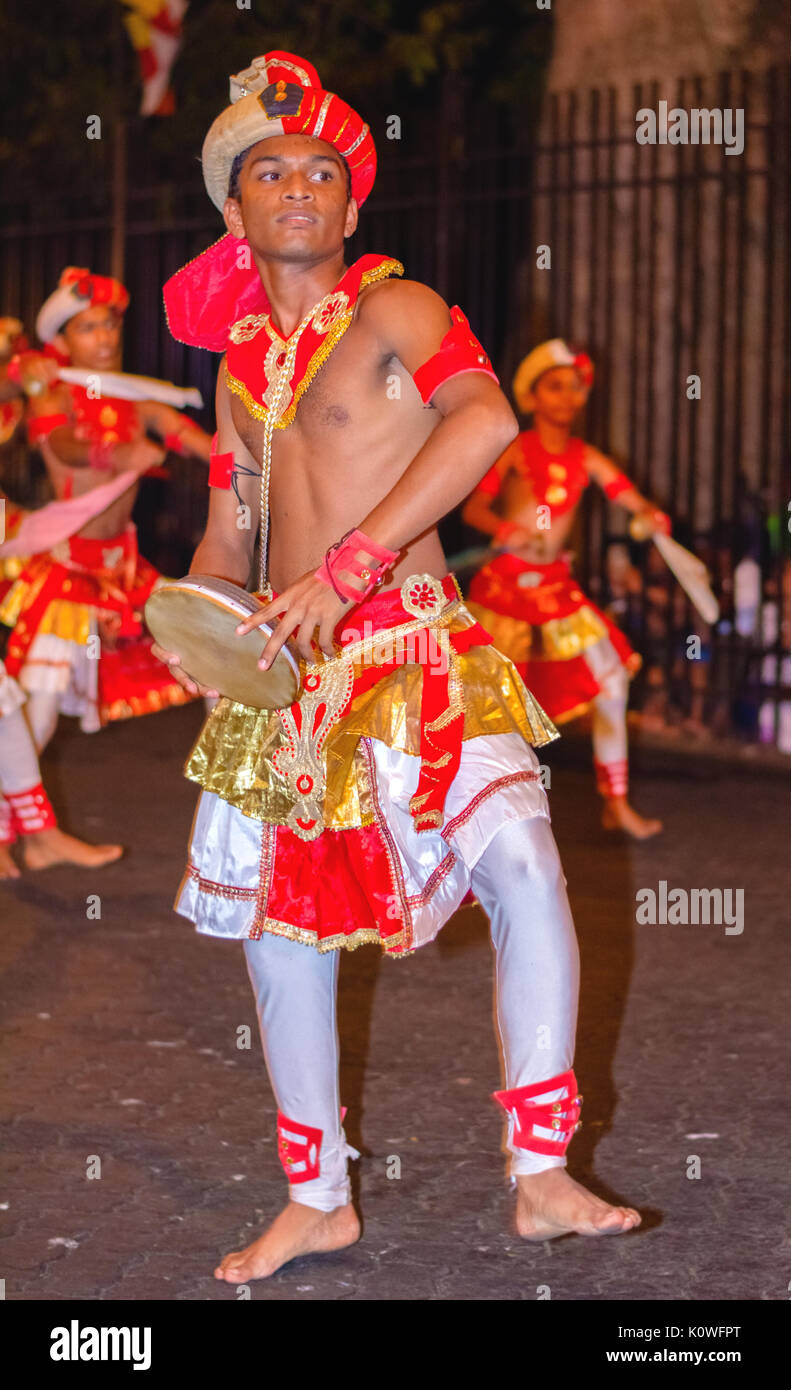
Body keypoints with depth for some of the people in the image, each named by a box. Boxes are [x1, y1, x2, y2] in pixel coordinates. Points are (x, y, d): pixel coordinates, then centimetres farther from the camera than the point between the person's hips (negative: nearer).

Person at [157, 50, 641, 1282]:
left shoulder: (390, 309, -5)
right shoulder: (243, 362, 14)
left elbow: (486, 416, -25)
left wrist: (347, 569, -28)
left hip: (410, 650, -6)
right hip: (287, 671, 6)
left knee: (519, 859, -23)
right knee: (276, 921, 8)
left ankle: (543, 1181, -16)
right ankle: (316, 1201, 23)